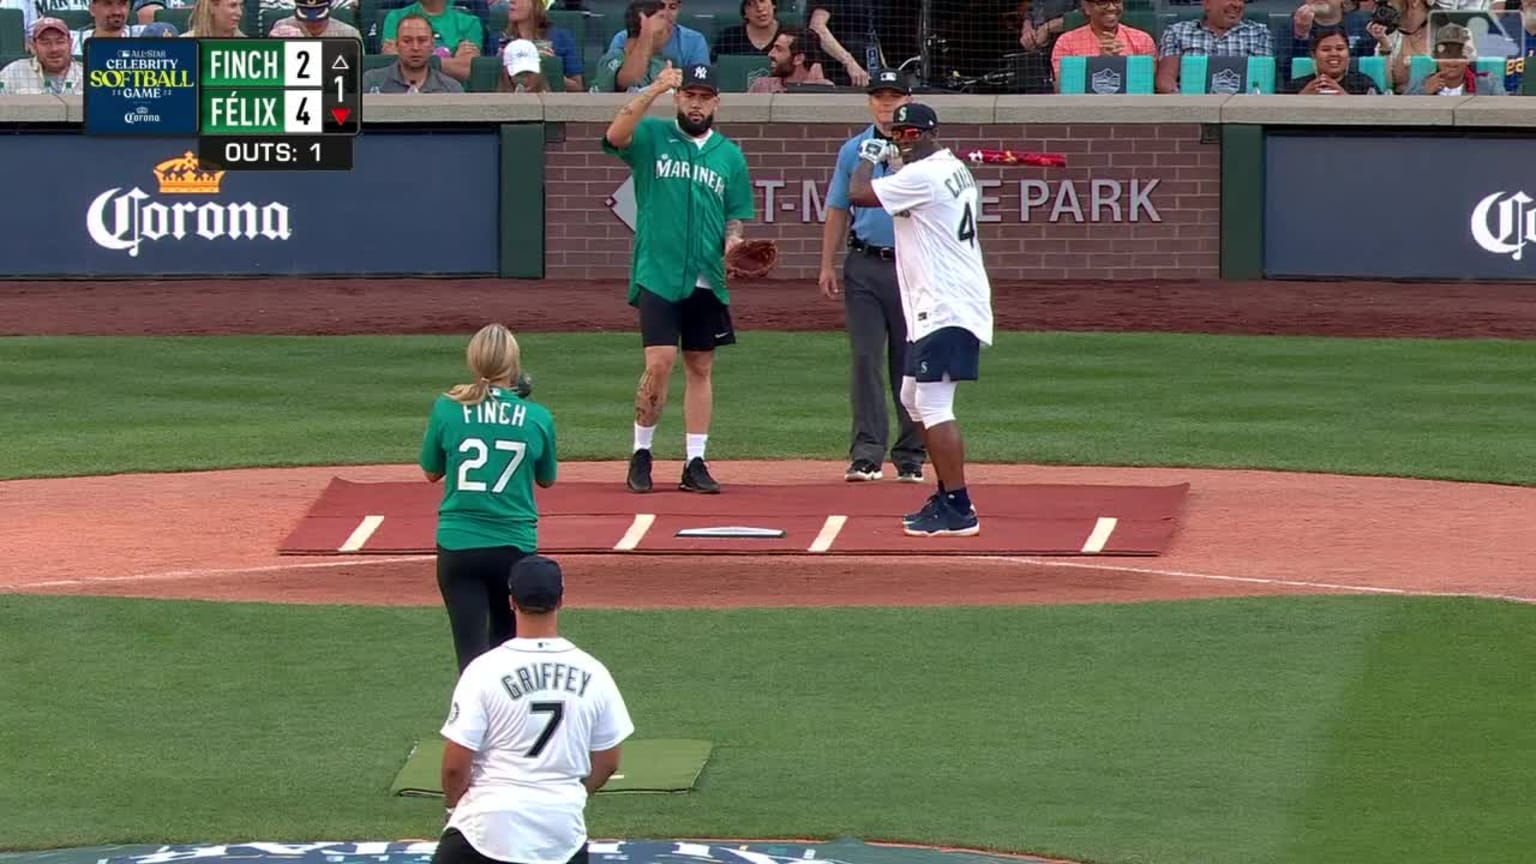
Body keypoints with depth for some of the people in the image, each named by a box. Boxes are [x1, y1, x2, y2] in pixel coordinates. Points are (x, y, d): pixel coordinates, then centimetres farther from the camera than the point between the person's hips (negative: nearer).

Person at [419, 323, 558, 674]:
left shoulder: (448, 409, -6)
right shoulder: (536, 418, -4)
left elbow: (431, 472, 9)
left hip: (458, 545, -1)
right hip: (515, 546, 1)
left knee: (471, 652, -5)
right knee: (505, 641, 25)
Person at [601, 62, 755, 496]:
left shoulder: (729, 155, 12)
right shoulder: (652, 136, 2)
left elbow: (735, 217, 15)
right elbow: (615, 135, -19)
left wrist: (733, 241, -8)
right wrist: (654, 90, -27)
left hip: (707, 281, 4)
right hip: (658, 276, -4)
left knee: (700, 368, 6)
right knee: (659, 363, -12)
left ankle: (695, 463, 11)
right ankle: (641, 454, 3)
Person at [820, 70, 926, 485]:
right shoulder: (853, 150, 11)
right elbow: (837, 211, 13)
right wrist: (827, 265, 6)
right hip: (864, 266, 1)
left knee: (910, 364, 2)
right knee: (866, 359, -5)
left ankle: (910, 455, 8)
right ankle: (866, 454, -6)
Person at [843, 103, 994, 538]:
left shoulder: (922, 177, -15)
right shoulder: (955, 169, 15)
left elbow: (858, 194, -16)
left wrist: (869, 159, 6)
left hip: (945, 306, -11)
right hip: (944, 303, 11)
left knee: (934, 405, -15)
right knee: (913, 397, 21)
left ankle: (959, 511, -18)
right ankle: (947, 497, 25)